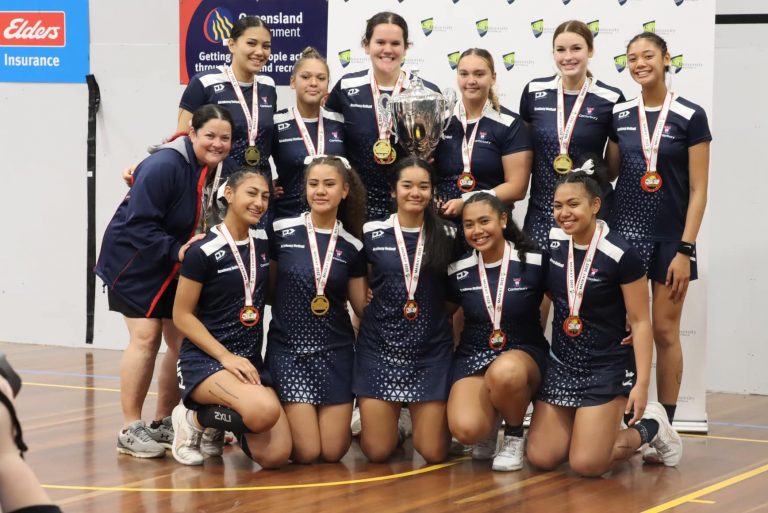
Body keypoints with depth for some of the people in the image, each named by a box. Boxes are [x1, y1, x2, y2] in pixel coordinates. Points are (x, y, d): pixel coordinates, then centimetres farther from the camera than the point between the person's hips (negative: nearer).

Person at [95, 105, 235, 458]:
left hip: (179, 268, 7)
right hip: (136, 261, -7)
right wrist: (177, 250, -31)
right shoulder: (164, 166, -25)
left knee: (183, 342, 6)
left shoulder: (221, 171, -4)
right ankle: (130, 430, -5)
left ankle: (163, 424, 19)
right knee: (146, 336, -12)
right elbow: (139, 226, -26)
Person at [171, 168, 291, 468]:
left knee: (276, 455, -15)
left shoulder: (263, 243, 8)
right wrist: (225, 357, -17)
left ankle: (218, 427, 16)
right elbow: (182, 315, -8)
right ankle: (195, 418, -4)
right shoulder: (204, 251, -9)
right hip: (205, 361, -6)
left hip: (251, 362, 6)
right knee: (265, 410, -35)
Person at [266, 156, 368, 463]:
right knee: (305, 453, -9)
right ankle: (284, 419, 24)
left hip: (335, 351, 2)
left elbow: (363, 306, 8)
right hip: (288, 349, -2)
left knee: (333, 452, -3)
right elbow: (265, 290, 7)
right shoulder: (281, 232, -3)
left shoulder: (351, 246, 4)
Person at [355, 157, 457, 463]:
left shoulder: (447, 236, 3)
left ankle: (421, 423, 31)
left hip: (431, 351, 1)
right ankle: (392, 428, 31)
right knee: (377, 452, -4)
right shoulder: (371, 234, 0)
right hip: (380, 347, 0)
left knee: (433, 453, -3)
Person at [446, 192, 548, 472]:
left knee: (505, 372, -41)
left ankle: (514, 437, -8)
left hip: (523, 354, -2)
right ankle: (493, 420, 13)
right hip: (472, 356, 2)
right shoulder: (458, 270, 1)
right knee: (465, 430, -28)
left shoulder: (535, 262, -8)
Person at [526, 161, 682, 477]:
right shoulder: (553, 242, -1)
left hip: (607, 368, -6)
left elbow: (640, 321, -14)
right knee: (541, 458, -2)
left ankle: (648, 429, 15)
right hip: (561, 364, 6)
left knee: (586, 465, -12)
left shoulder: (621, 255, -18)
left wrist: (642, 383, -18)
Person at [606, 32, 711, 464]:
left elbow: (698, 190, -6)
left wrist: (685, 249, -11)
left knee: (665, 332, 2)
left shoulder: (690, 117, -5)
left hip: (671, 238, -3)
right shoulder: (619, 115, 6)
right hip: (625, 232, 3)